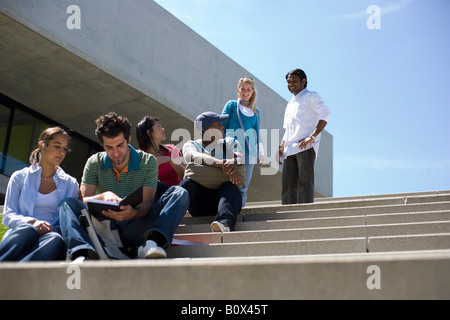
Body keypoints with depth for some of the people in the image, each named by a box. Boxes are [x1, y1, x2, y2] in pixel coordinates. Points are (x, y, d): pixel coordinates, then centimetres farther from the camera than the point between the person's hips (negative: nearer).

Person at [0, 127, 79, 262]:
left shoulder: (70, 184, 21)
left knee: (55, 240, -38)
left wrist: (52, 229, -12)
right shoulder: (20, 177, 17)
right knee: (27, 230, -38)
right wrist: (32, 222, -14)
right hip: (19, 235, 0)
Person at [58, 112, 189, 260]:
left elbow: (147, 202, -8)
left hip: (135, 228, -1)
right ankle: (82, 253, -49)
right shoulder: (94, 163, 8)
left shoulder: (148, 162, 3)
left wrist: (133, 213, -32)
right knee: (69, 204, -21)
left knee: (179, 193, -21)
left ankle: (152, 242, -50)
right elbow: (85, 200, -2)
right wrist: (103, 196, -25)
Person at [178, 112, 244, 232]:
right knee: (187, 183, -30)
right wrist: (222, 164, -33)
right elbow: (195, 157, -16)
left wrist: (233, 163, -32)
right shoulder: (191, 145, 10)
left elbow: (239, 157, -6)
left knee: (229, 186, -32)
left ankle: (225, 223, -58)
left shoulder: (230, 142, 18)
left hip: (223, 196, 1)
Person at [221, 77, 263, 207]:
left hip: (249, 152, 4)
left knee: (243, 188, 0)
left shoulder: (256, 112, 21)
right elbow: (222, 126, 5)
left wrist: (261, 154, 12)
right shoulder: (232, 105, 9)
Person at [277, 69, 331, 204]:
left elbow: (325, 113, -10)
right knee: (287, 184, -1)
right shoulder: (290, 104, 31)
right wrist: (281, 148, 17)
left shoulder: (311, 96, 7)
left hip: (306, 147, -7)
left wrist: (313, 136, -19)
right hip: (290, 150, 7)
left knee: (305, 181, -14)